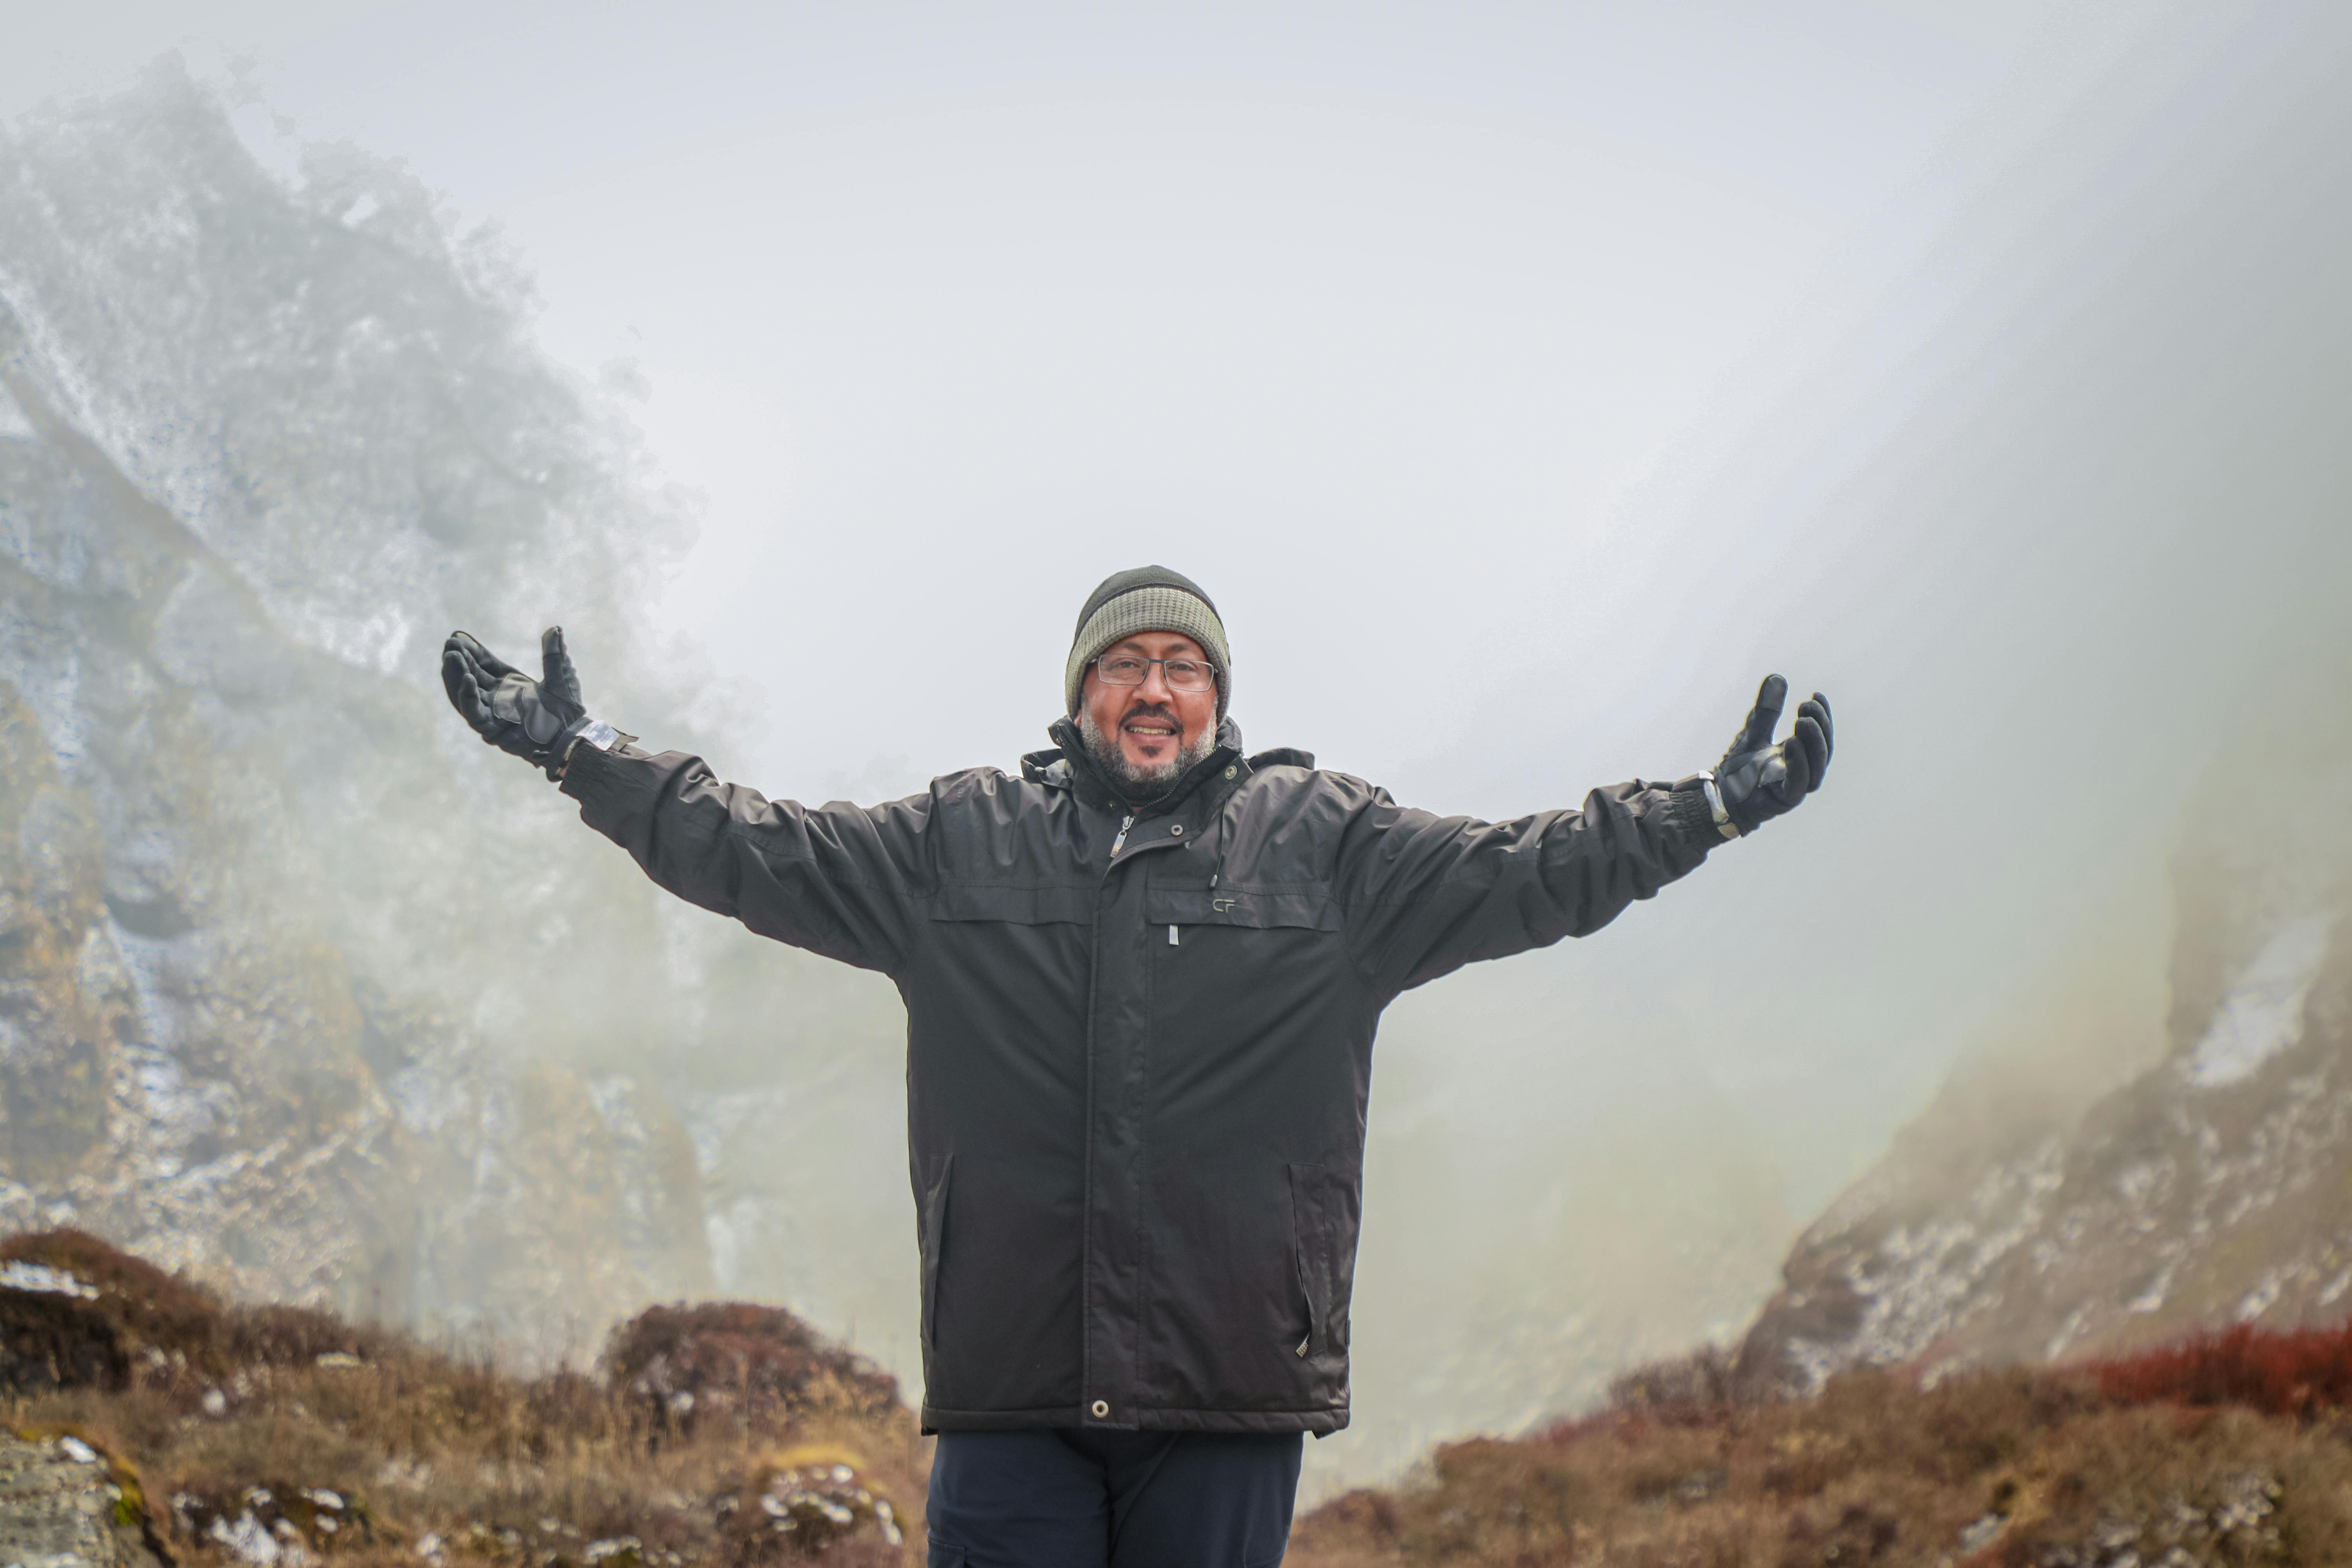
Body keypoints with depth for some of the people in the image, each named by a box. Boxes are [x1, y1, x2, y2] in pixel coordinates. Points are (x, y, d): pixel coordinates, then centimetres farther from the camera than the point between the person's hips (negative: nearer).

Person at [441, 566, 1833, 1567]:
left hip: (1231, 1391, 0)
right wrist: (582, 755, 10)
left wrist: (1715, 806, 2)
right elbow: (759, 853, 15)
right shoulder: (963, 842, 13)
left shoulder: (1326, 843, 11)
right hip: (1013, 1393, 1)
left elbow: (1522, 874, 9)